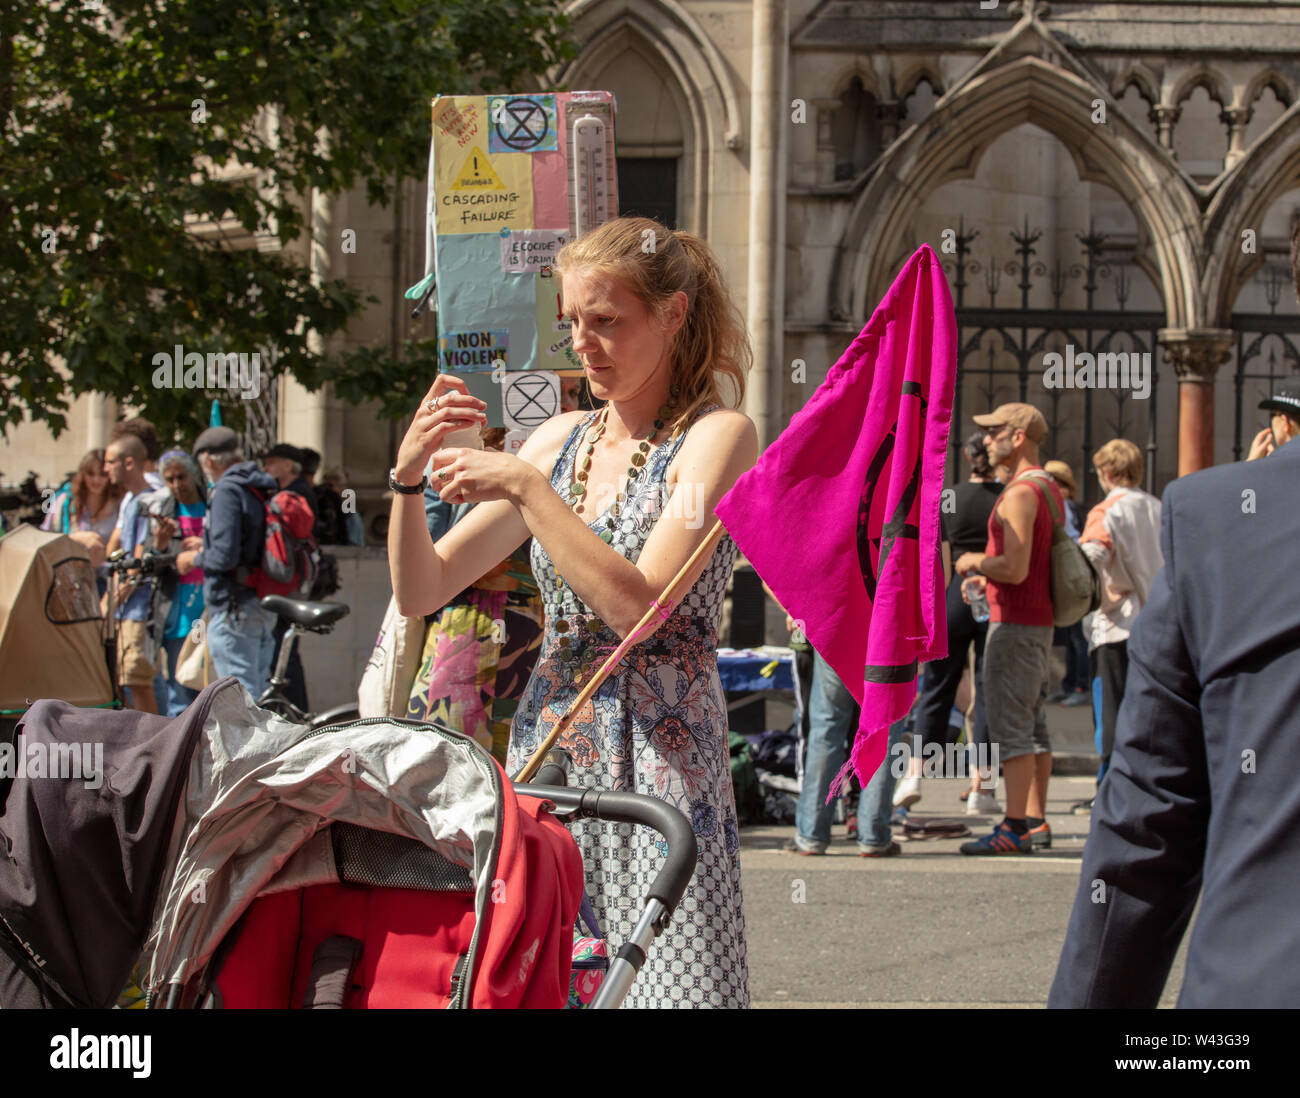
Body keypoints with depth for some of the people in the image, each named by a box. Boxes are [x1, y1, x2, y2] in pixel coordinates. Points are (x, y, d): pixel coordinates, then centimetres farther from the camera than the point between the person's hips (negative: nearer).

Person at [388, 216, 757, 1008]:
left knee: (669, 984, -10)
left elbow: (636, 606, -17)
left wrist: (524, 487, -15)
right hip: (546, 750, 6)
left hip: (659, 759, -5)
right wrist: (410, 476, -6)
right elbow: (421, 592, 11)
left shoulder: (716, 437, -4)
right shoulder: (562, 441, 12)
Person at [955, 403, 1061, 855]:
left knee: (1010, 723, -9)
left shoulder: (1019, 493, -18)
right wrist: (989, 574, 18)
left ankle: (1015, 829, -11)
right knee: (1033, 723, 12)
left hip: (1014, 622, -10)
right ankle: (1036, 821, 15)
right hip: (1041, 619, 10)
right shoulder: (1049, 488, 15)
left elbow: (1015, 568, -25)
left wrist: (975, 562, -8)